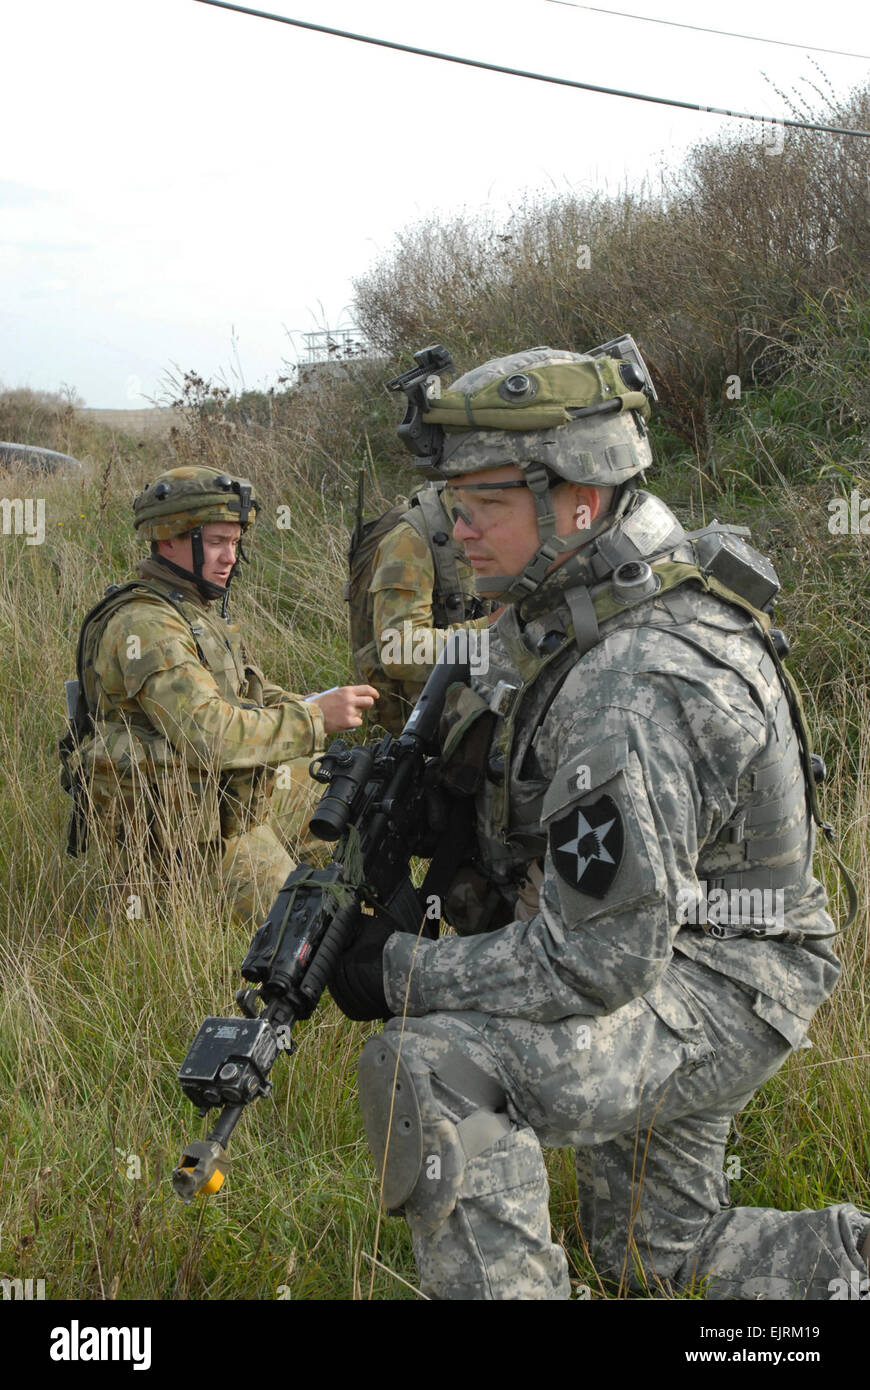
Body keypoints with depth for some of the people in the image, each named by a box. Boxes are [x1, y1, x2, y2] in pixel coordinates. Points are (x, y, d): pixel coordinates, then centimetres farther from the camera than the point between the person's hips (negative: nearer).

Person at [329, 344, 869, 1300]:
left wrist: (402, 974, -21)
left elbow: (601, 959, -31)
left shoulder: (633, 689, -31)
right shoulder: (560, 615, 1)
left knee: (429, 1067, -30)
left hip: (707, 994, -10)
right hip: (657, 974, 10)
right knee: (655, 1255, 23)